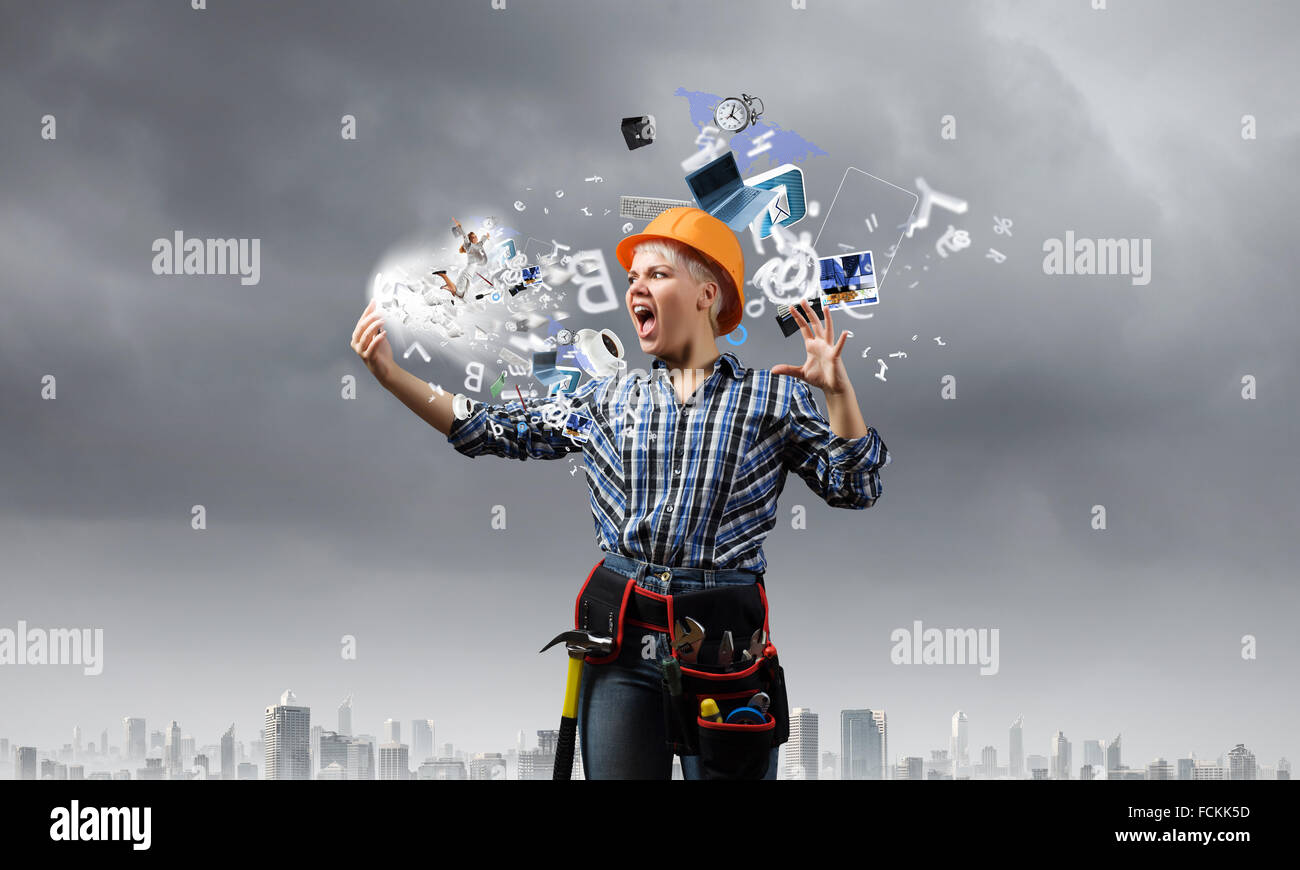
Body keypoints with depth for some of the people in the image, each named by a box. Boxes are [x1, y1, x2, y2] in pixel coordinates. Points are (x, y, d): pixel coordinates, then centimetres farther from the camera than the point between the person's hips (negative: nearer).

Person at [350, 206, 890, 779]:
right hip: (624, 645, 3)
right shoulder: (608, 398, 12)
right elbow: (493, 430, 11)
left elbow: (854, 487, -1)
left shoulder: (773, 396, 4)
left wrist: (837, 389, -15)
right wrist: (391, 376, 3)